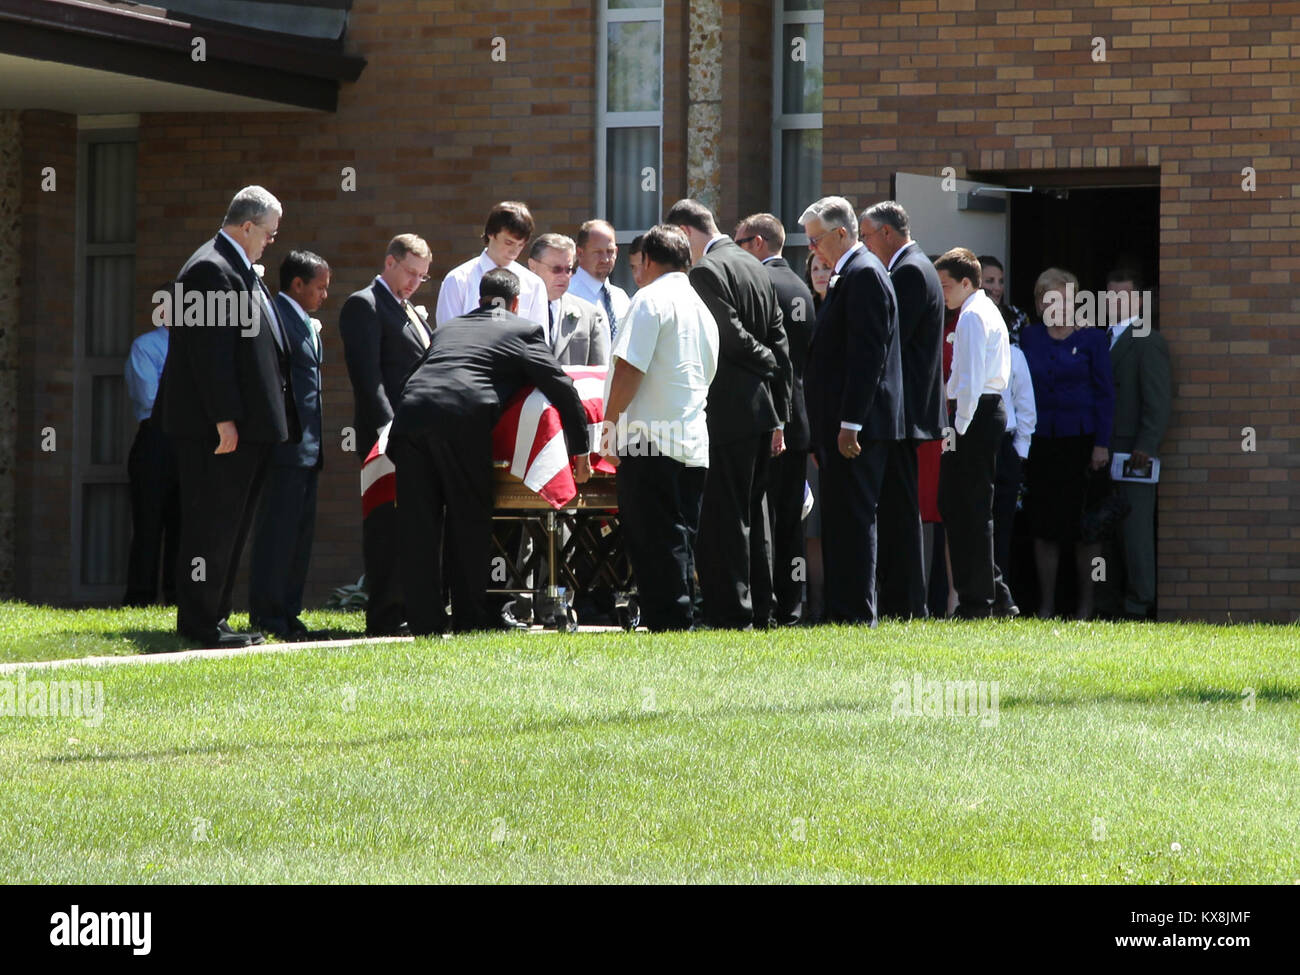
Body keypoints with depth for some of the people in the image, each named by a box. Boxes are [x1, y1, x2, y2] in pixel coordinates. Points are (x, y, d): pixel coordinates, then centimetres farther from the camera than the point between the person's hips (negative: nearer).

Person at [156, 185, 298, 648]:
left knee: (229, 525, 13)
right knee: (211, 524, -7)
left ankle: (213, 617, 18)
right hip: (215, 428, -10)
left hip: (245, 425, 10)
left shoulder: (238, 270, 19)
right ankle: (199, 622, -4)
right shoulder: (210, 269, -14)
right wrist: (224, 419, -23)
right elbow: (210, 350, -20)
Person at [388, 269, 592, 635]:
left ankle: (424, 621, 6)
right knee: (468, 524, 7)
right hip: (462, 422, -4)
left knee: (418, 529, 6)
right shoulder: (525, 330, 17)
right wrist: (580, 450, 18)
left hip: (410, 413, 4)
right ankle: (470, 619, 7)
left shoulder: (447, 329, 32)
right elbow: (561, 389, 12)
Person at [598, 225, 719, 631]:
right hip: (693, 444, 8)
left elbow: (629, 368, -14)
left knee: (653, 540, -6)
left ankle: (667, 620, -8)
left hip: (650, 440, -8)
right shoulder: (702, 308, 19)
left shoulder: (651, 299, -6)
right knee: (680, 540, 10)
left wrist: (611, 424, -8)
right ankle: (683, 620, 11)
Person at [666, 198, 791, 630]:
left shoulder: (705, 272, -11)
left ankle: (731, 614, -7)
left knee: (723, 517, -6)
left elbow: (731, 338, -18)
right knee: (753, 512, 14)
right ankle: (761, 607, 17)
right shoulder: (755, 268, 15)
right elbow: (779, 339, 15)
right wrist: (779, 411, 17)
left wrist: (768, 364, 1)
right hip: (762, 410, 9)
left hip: (728, 412, -9)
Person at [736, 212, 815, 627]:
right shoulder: (801, 287, 14)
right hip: (798, 418, 8)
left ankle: (761, 607, -9)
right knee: (790, 518, 10)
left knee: (759, 515, -6)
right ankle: (790, 607, 11)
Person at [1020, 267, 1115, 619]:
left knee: (1085, 526, 0)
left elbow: (1105, 392, -1)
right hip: (1040, 442, 3)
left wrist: (1102, 444, -8)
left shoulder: (1092, 338, 1)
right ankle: (1046, 604, 10)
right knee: (1043, 526, 4)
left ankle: (1086, 604, 7)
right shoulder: (1029, 337, 9)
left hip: (1080, 441, -3)